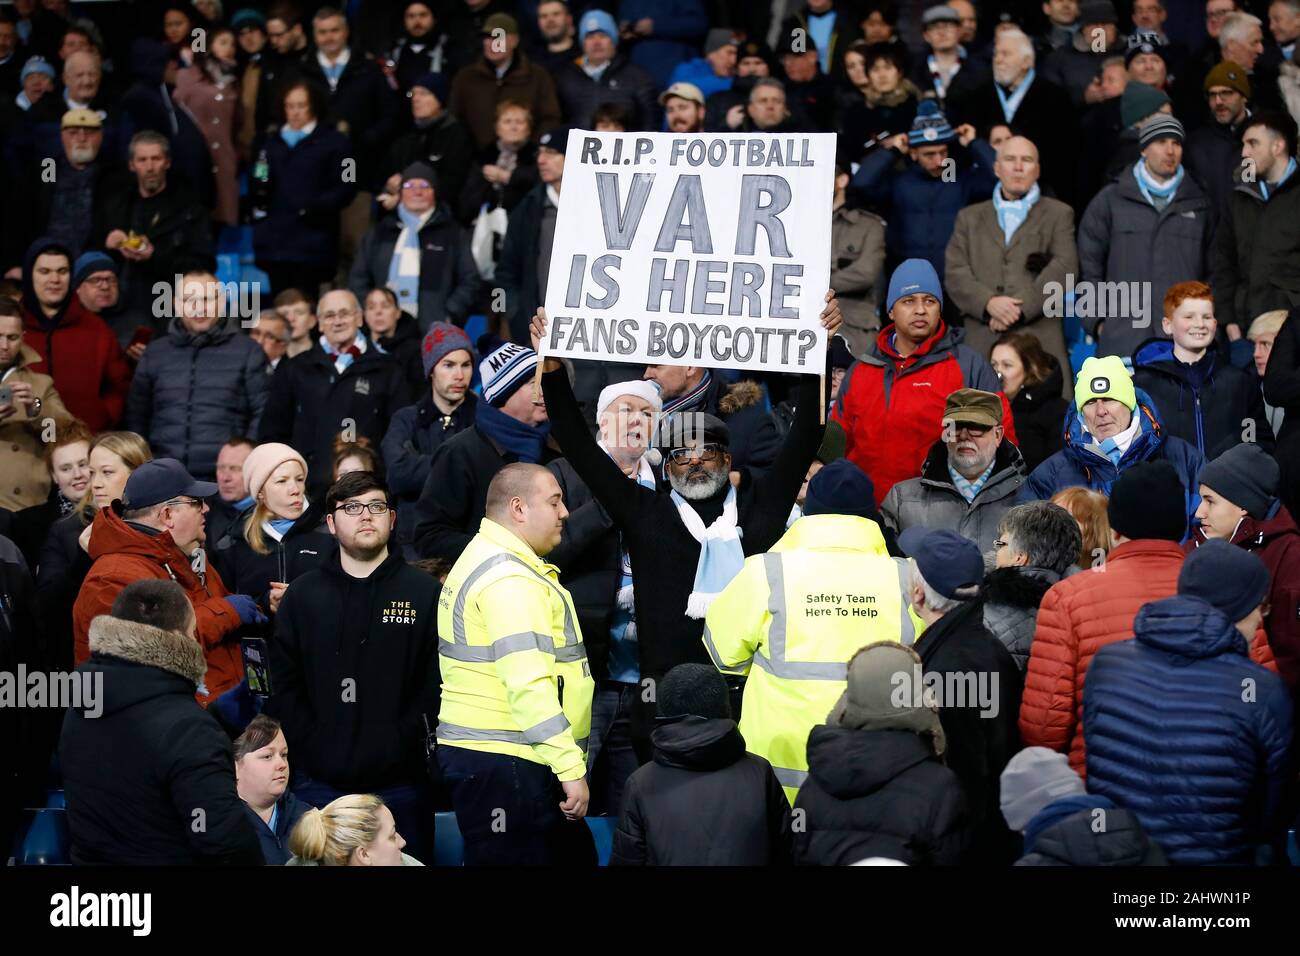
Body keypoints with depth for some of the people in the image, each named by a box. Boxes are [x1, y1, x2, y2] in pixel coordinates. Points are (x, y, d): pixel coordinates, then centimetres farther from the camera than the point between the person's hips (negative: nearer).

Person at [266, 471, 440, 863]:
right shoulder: (302, 595, 10)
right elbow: (283, 684, 5)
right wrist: (312, 743, -7)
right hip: (320, 783, 1)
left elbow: (440, 679, -1)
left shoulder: (425, 592, 5)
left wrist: (405, 740, -12)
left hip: (401, 782, -1)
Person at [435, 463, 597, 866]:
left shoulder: (485, 560, 19)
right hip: (503, 761, -11)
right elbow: (530, 684, -24)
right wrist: (571, 767, -25)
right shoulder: (509, 579, -16)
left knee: (573, 854, 13)